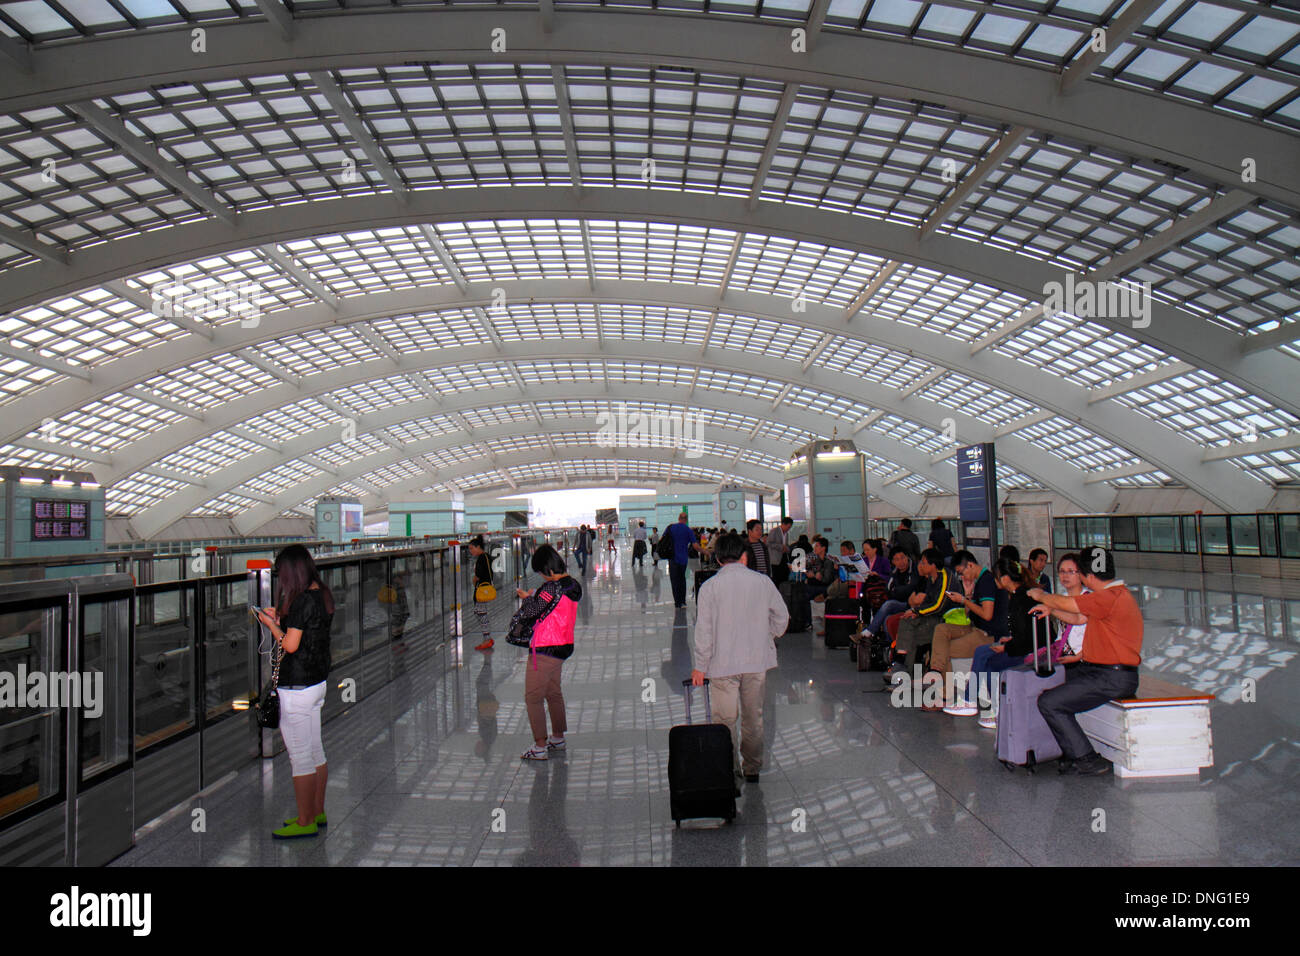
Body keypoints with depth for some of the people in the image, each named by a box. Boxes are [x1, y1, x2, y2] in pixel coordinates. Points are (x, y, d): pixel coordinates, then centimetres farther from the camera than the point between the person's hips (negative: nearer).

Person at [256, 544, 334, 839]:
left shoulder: (302, 600, -20)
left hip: (297, 688, -9)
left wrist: (271, 624, -4)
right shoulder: (322, 594, 7)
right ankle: (317, 813, 28)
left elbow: (290, 645, -19)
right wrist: (281, 618, 15)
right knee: (315, 751, 17)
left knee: (300, 757, 1)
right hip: (318, 682, 9)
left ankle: (305, 823, 11)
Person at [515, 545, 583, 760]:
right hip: (563, 646, 9)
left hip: (545, 650, -9)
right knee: (553, 693, 22)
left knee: (533, 697, 2)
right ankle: (558, 739, 33)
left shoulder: (552, 587, -22)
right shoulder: (571, 584, 6)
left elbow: (531, 612, -20)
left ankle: (540, 747, 6)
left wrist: (527, 598, 1)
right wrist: (533, 596, 8)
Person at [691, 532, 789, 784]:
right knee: (754, 716, 17)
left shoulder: (710, 587, -9)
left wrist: (700, 667, -1)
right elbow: (782, 617, 6)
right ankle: (752, 769, 29)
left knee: (724, 720, 4)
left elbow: (704, 630, -8)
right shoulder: (763, 582, -2)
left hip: (723, 663, -3)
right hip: (757, 660, 3)